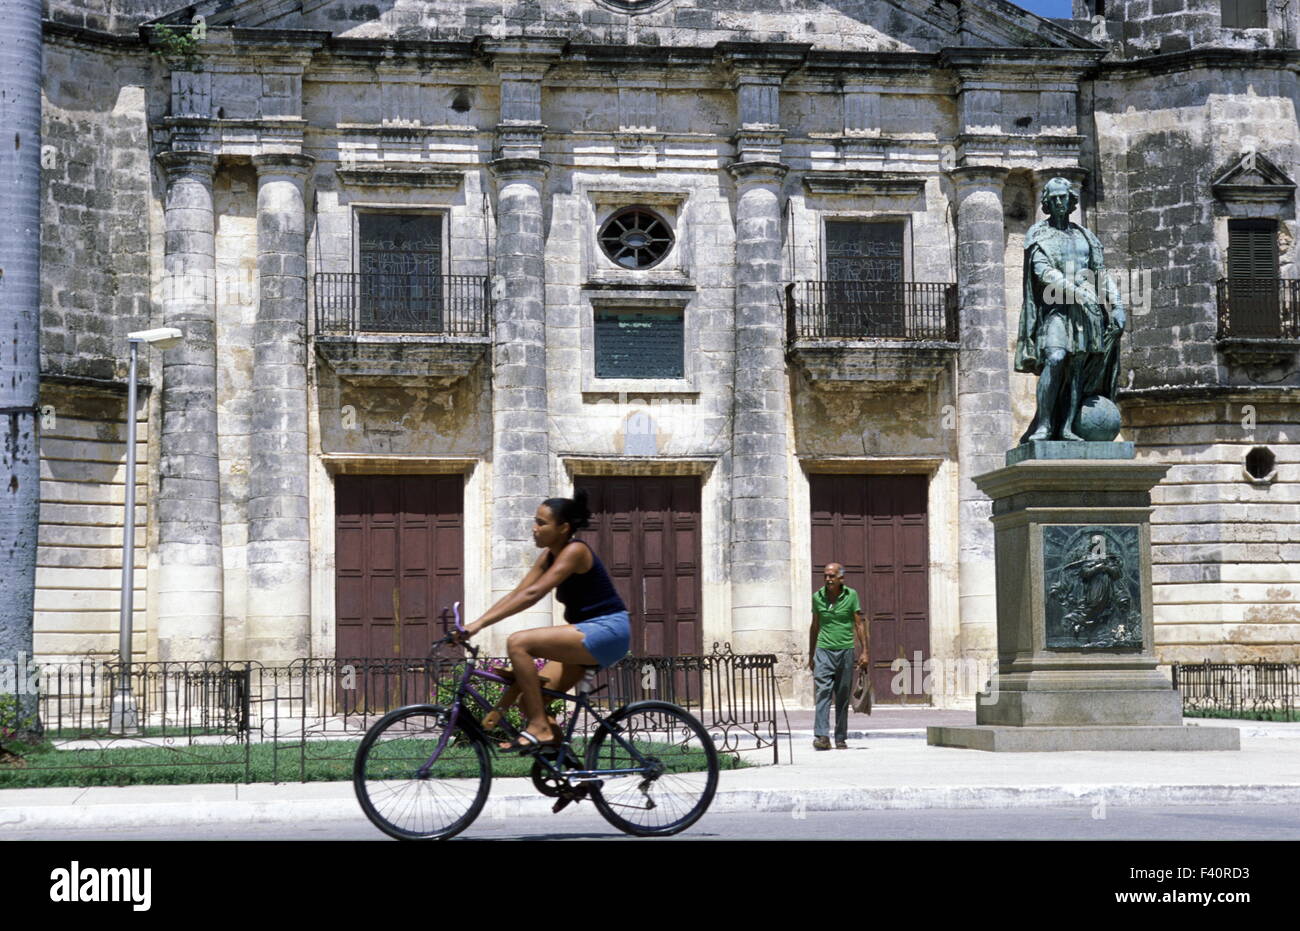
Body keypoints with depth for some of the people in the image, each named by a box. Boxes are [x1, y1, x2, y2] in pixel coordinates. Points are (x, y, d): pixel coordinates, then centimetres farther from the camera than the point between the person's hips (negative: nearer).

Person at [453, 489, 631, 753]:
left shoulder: (575, 551, -15)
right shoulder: (549, 556, 11)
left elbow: (531, 594, -24)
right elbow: (515, 595, 8)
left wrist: (479, 624, -27)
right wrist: (474, 624, -3)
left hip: (607, 631, -9)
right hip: (589, 635, 9)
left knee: (518, 642, -22)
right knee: (529, 698, 0)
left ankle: (540, 728, -20)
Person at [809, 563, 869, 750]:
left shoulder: (851, 595, -1)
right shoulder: (817, 597, 4)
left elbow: (859, 624, 1)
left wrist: (865, 651, -7)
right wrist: (811, 655, 17)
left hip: (845, 650, 0)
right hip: (824, 650, 0)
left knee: (843, 696, 5)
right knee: (823, 692, -14)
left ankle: (841, 738, 14)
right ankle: (821, 736, -22)